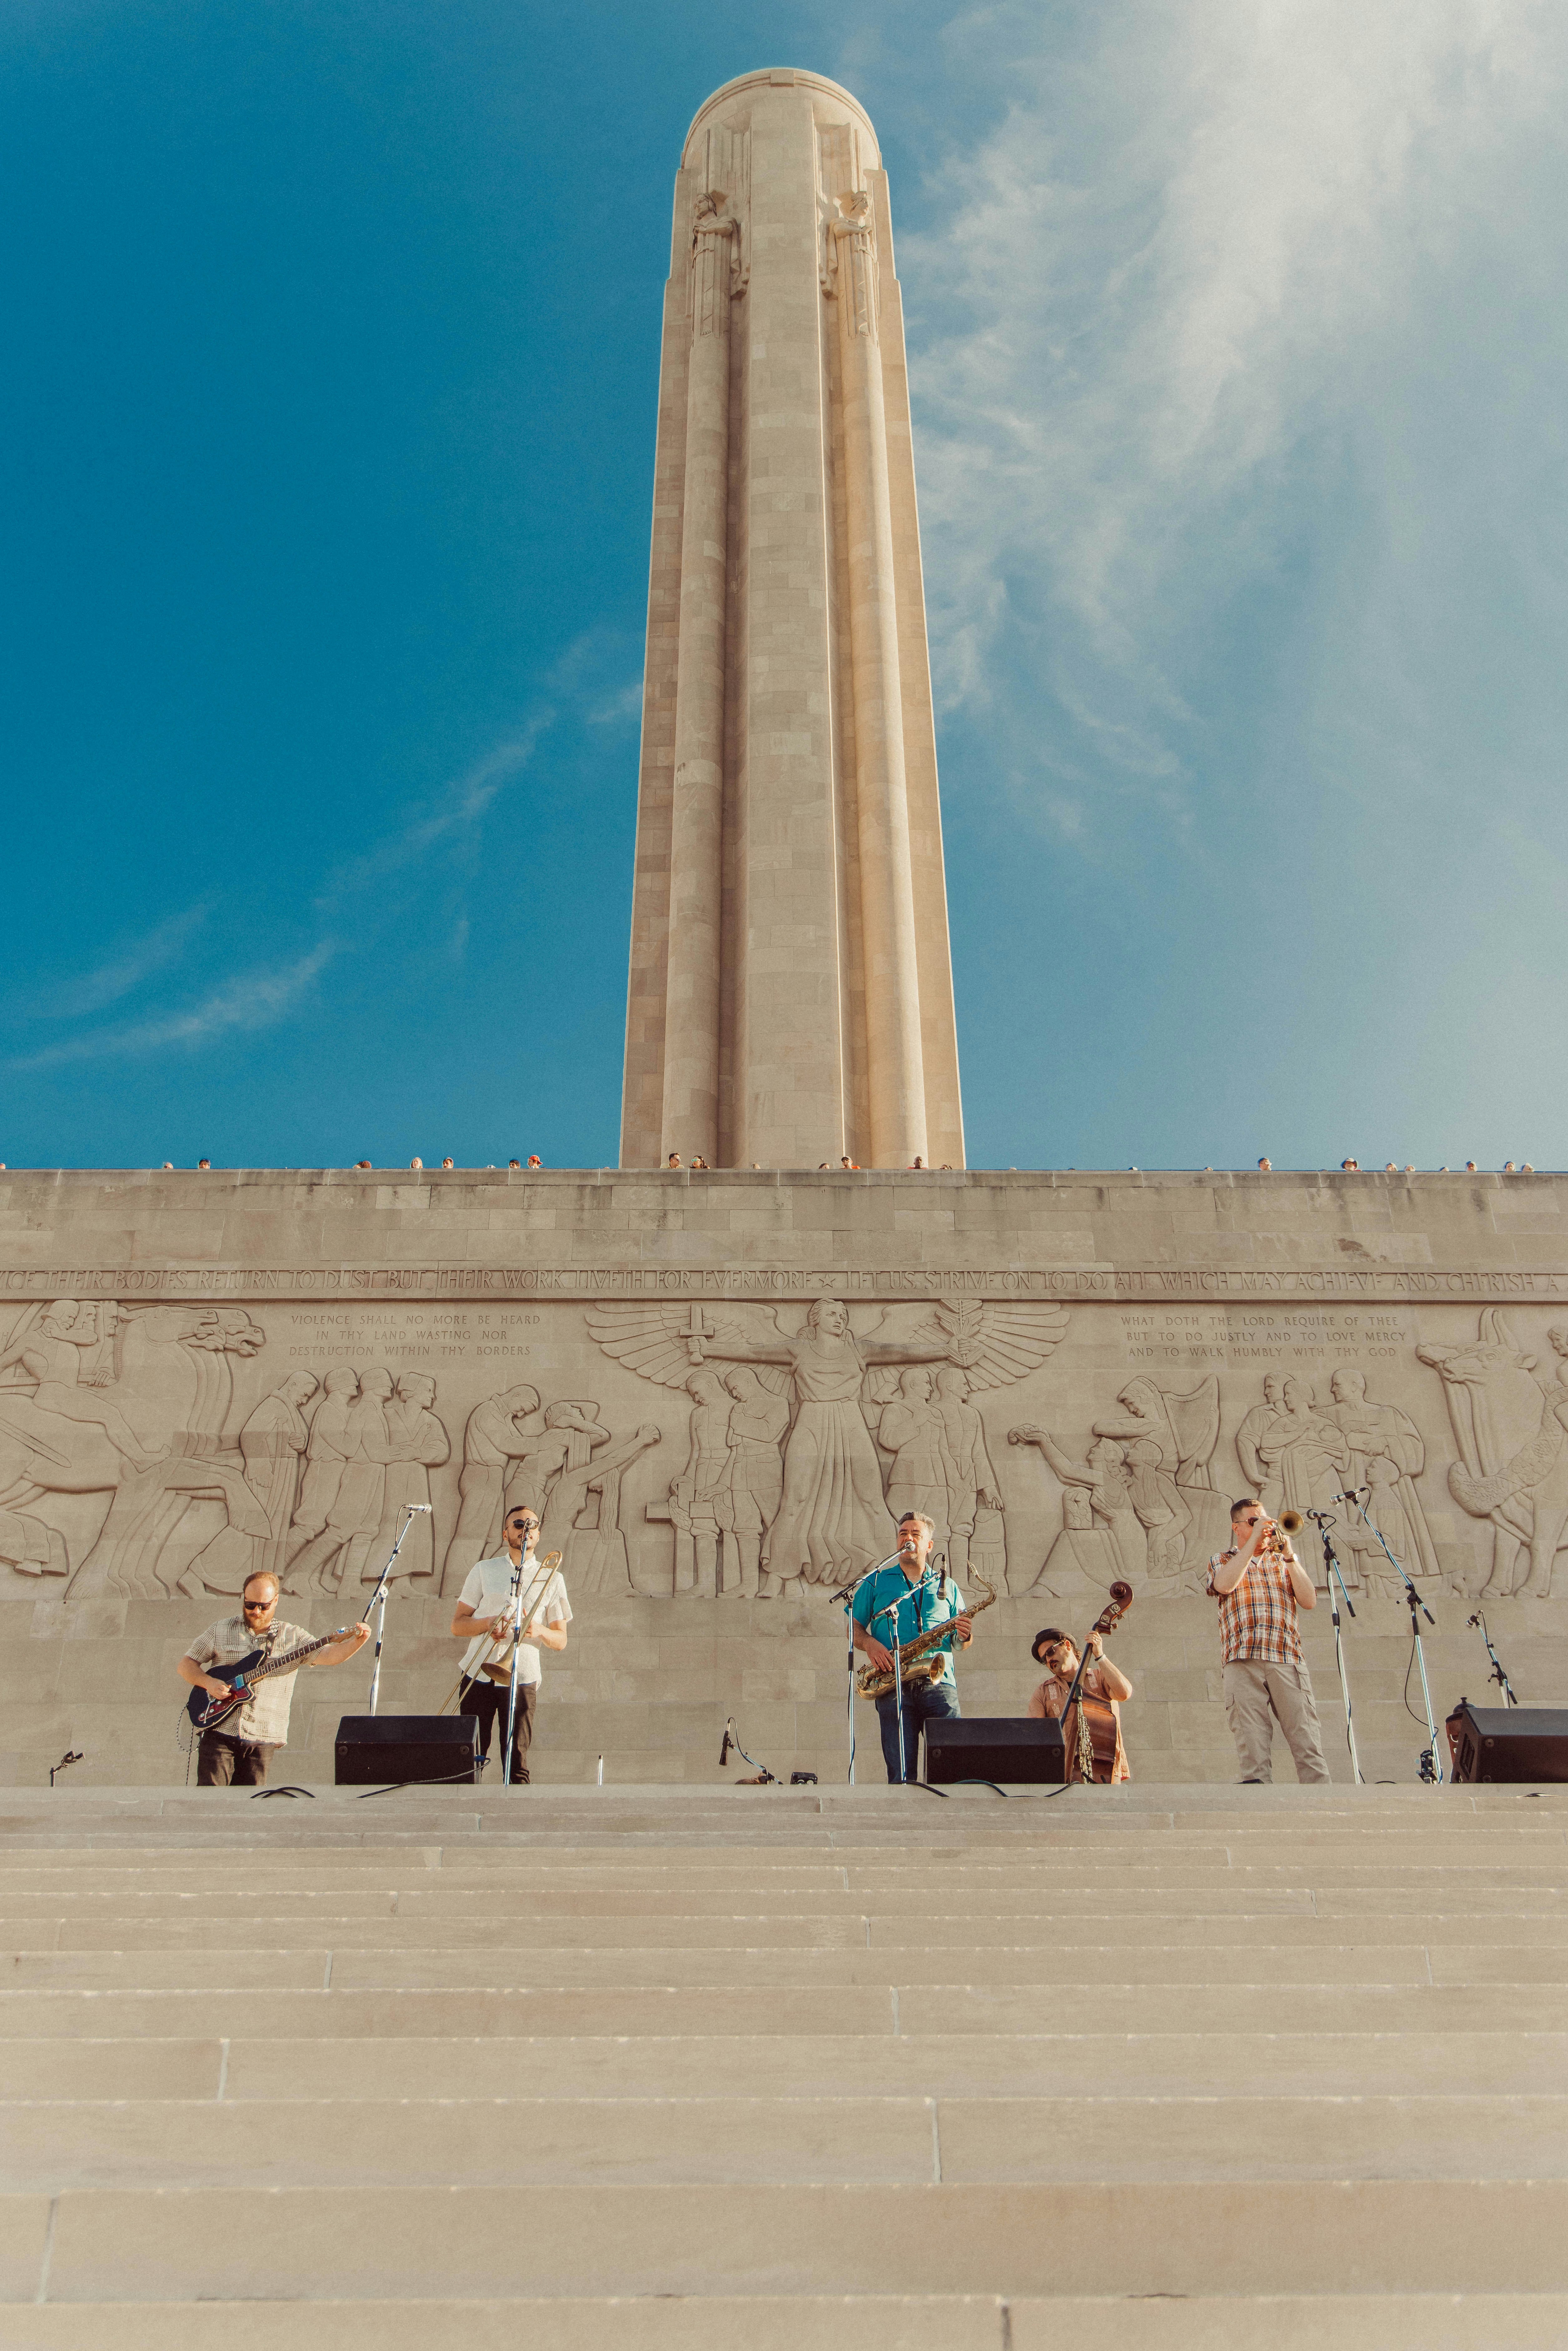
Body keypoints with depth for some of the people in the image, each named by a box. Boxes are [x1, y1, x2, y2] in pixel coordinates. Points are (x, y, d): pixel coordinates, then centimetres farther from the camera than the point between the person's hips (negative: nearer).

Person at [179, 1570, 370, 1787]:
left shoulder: (294, 1637, 6)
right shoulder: (221, 1631, 8)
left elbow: (329, 1654, -7)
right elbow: (185, 1665, 10)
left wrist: (356, 1641, -27)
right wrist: (208, 1683, -10)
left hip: (263, 1738, 1)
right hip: (220, 1732, 0)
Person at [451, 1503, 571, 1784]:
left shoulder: (551, 1579, 10)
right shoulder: (484, 1571, 10)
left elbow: (561, 1640, 9)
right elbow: (457, 1626, 7)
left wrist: (539, 1631, -12)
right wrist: (489, 1623, -12)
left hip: (523, 1679, 0)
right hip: (479, 1675, 0)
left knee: (517, 1763, -3)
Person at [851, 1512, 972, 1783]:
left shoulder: (948, 1587, 22)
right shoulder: (876, 1582, 19)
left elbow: (961, 1644, 21)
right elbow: (853, 1627, 15)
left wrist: (964, 1636, -2)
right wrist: (869, 1644, -7)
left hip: (939, 1683, 1)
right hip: (894, 1688, -1)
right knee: (901, 1773, -10)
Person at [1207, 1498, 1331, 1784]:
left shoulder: (1283, 1561, 24)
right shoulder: (1222, 1561, 20)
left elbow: (1309, 1601, 9)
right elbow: (1224, 1585, -5)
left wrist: (1289, 1556, 0)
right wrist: (1254, 1539, -3)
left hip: (1287, 1661, 1)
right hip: (1242, 1663, -1)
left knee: (1308, 1745, -10)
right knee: (1253, 1752, -8)